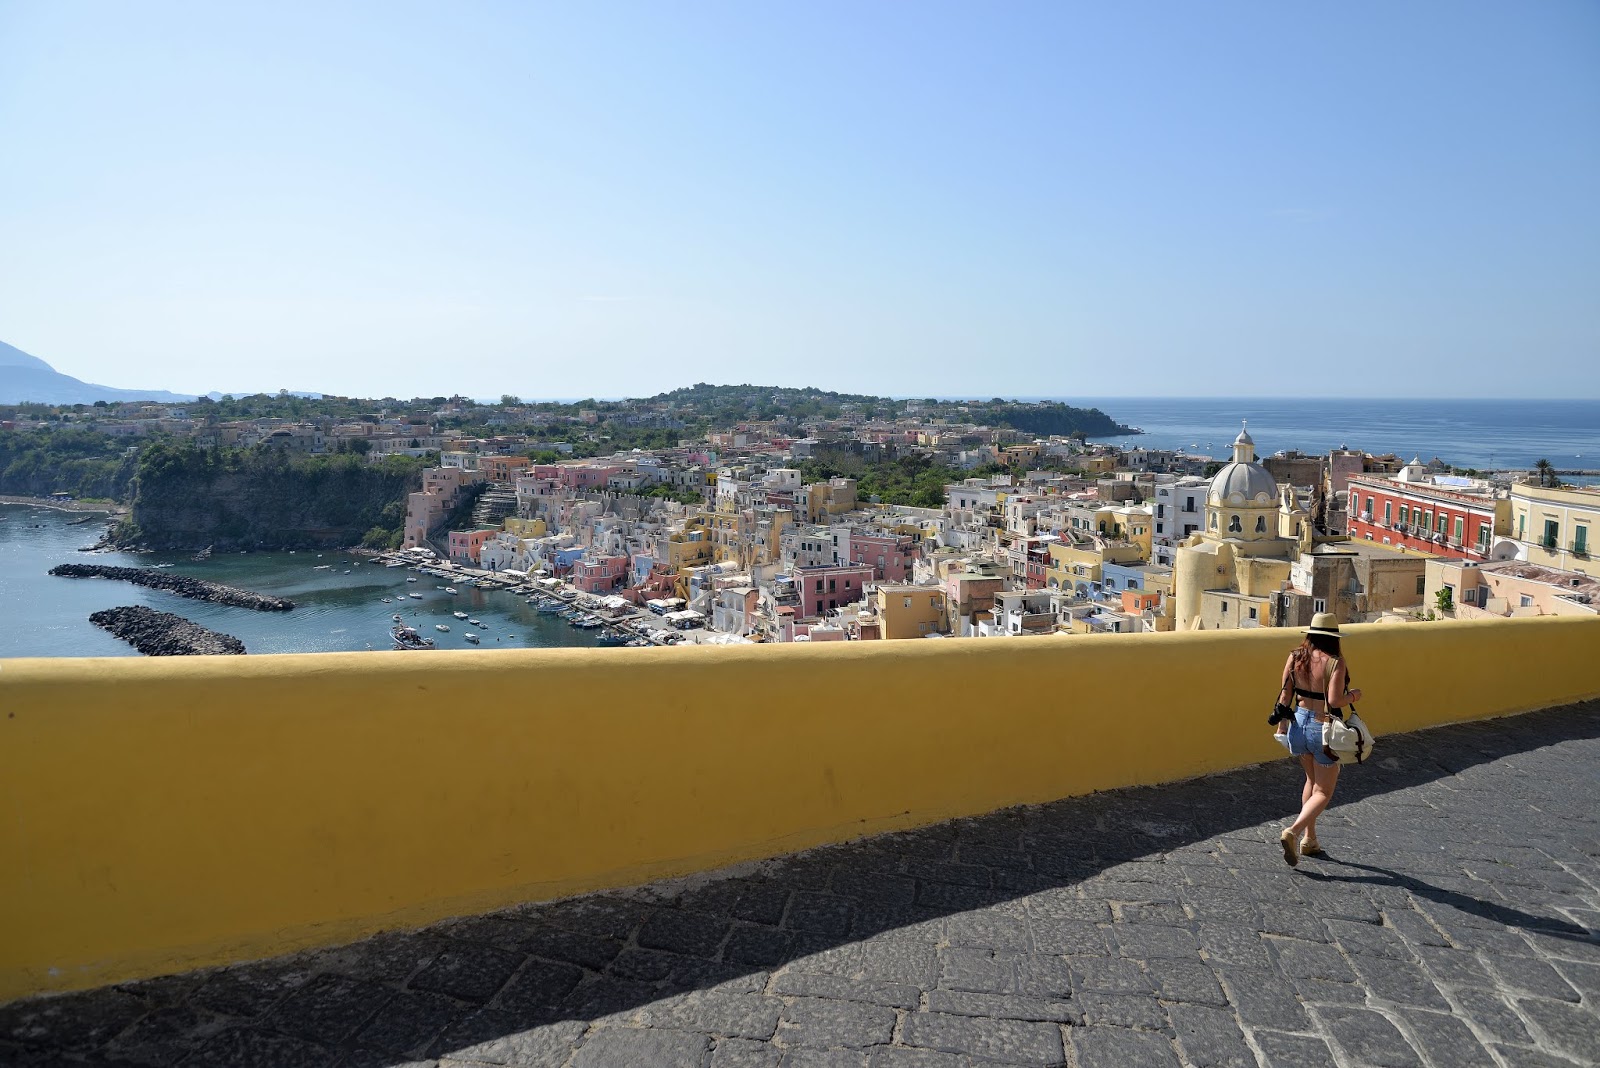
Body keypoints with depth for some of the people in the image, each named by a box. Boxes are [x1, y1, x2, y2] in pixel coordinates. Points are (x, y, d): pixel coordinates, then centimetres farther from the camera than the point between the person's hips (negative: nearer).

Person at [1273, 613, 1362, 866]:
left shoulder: (1295, 657, -2)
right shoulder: (1335, 662, -17)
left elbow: (1285, 695, 0)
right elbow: (1334, 700, -23)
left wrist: (1282, 724, 9)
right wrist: (1354, 695, -3)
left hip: (1300, 723, 5)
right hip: (1324, 729, -5)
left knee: (1312, 781, 26)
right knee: (1323, 792, 7)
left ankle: (1309, 839, 30)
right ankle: (1292, 832, -14)